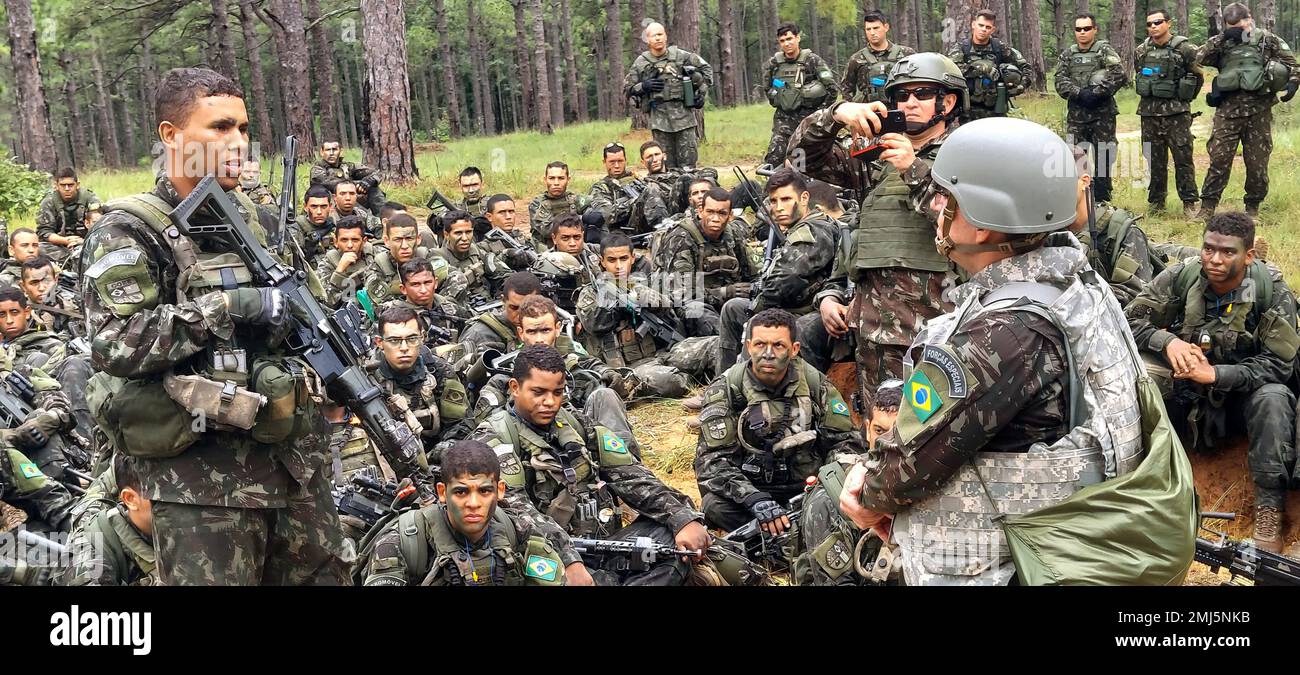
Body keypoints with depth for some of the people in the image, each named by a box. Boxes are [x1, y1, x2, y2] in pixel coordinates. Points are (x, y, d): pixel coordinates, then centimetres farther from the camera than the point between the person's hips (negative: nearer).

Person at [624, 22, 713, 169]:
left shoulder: (681, 56, 3)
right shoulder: (640, 63, 4)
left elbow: (706, 69, 15)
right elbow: (627, 90, 9)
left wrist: (702, 94, 7)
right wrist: (643, 86, -9)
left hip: (683, 114, 0)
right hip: (658, 118, 0)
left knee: (688, 164, 0)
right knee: (669, 165, 2)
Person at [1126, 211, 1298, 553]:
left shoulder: (1272, 290, -17)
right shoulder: (1181, 275, -13)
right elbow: (1130, 319, -11)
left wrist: (1216, 374, -32)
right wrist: (1166, 341, -31)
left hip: (1240, 388, -1)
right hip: (1184, 382, 1)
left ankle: (1269, 506, -25)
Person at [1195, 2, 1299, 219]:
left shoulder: (1268, 40, 5)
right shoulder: (1222, 43, 10)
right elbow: (1200, 59, -5)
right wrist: (1222, 38, -11)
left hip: (1258, 111, -1)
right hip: (1228, 110, 1)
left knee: (1257, 161, 5)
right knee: (1219, 158, -4)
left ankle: (1253, 207, 18)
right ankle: (1208, 206, 2)